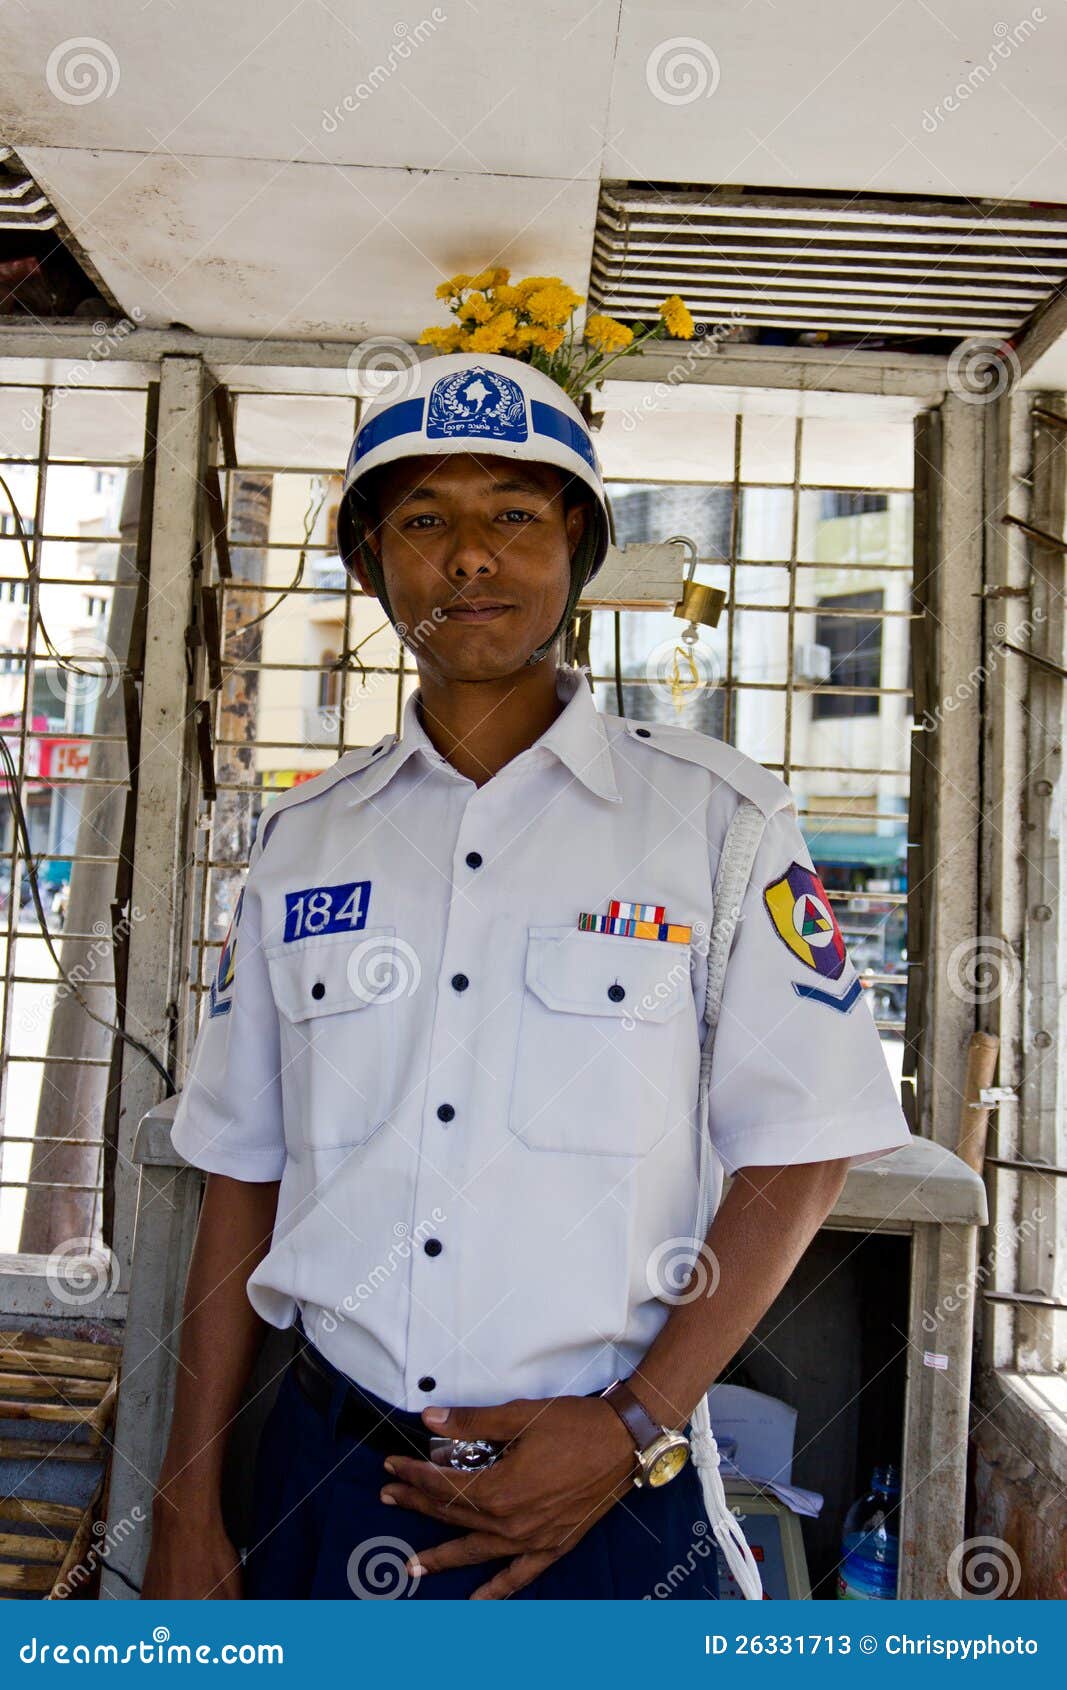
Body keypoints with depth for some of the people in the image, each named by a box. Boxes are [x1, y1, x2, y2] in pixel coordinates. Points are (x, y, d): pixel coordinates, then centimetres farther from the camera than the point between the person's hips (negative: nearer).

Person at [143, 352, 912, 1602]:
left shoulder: (719, 818, -5)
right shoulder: (301, 841, 3)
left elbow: (799, 1153, -5)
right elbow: (242, 1177, 5)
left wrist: (634, 1426, -12)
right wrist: (187, 1507, 4)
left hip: (613, 1498, -2)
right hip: (323, 1480, 3)